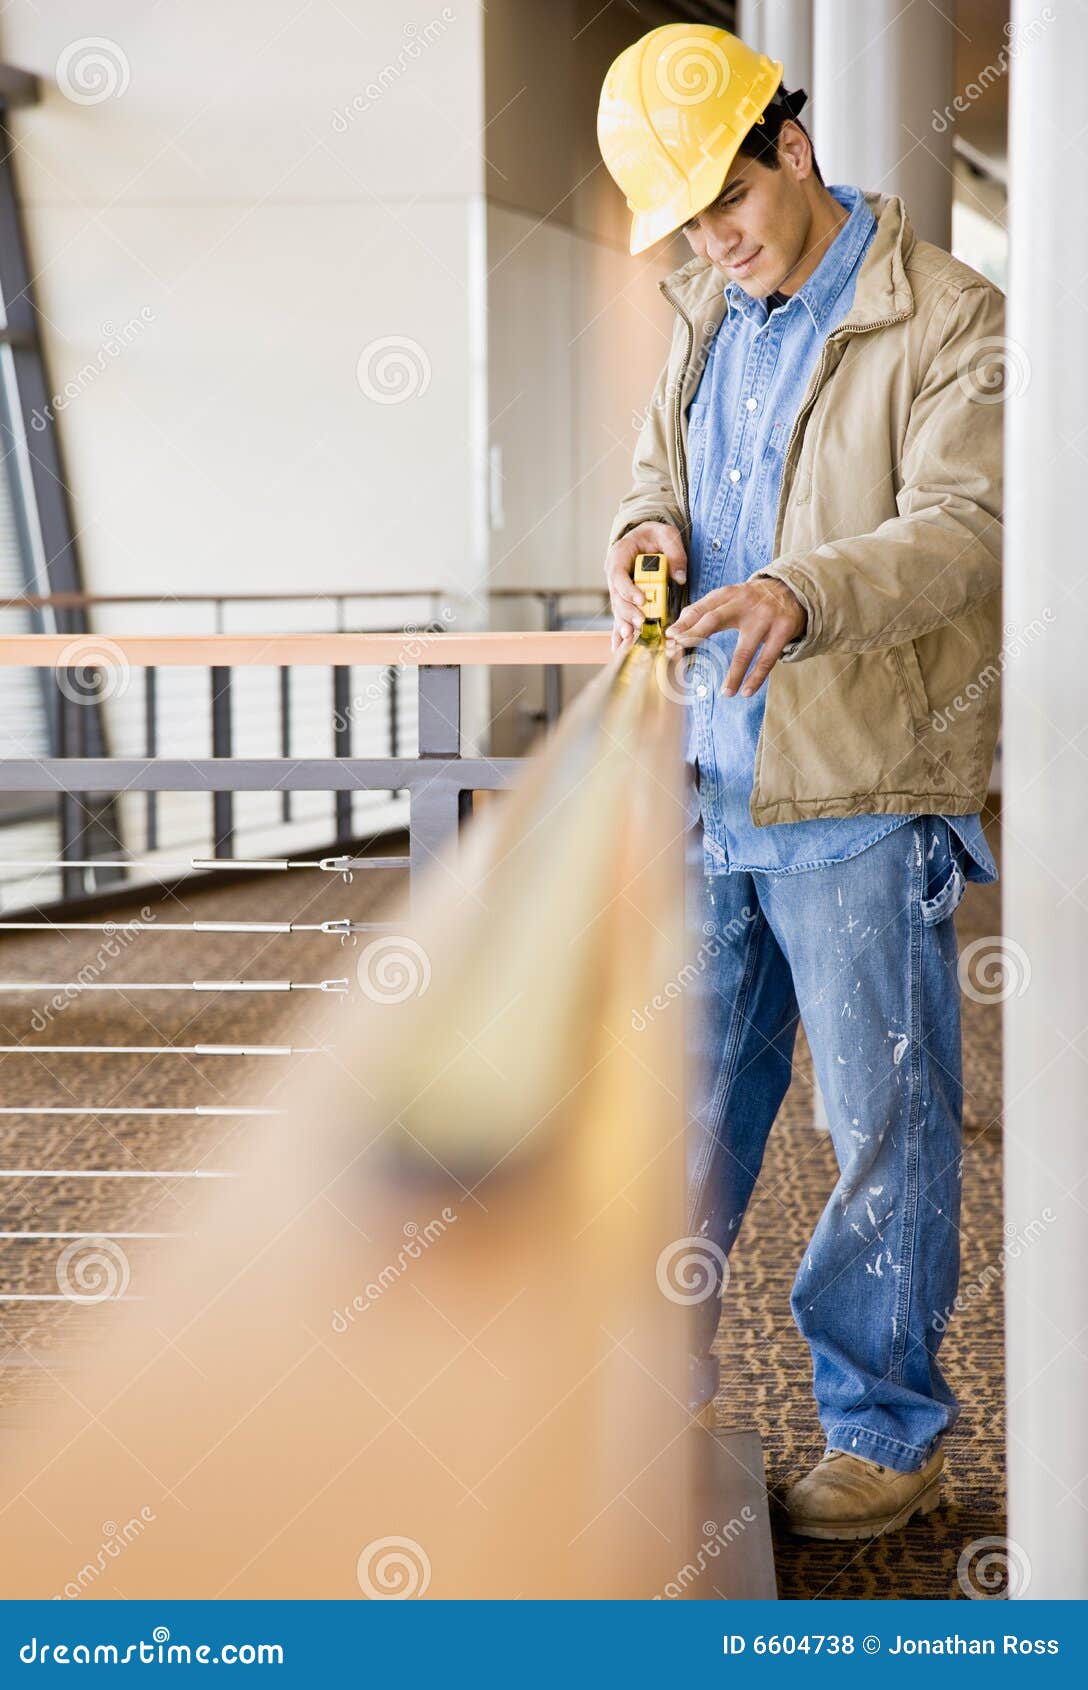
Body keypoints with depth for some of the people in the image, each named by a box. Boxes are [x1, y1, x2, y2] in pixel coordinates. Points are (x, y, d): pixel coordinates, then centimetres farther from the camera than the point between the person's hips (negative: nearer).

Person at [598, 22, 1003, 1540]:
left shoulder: (948, 318, -8)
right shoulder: (706, 314, 14)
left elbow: (965, 523, -19)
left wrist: (802, 592, -36)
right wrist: (649, 527, -1)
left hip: (862, 794, -6)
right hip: (705, 783, 7)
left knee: (887, 1124, 3)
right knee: (682, 1097, 15)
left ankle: (889, 1431, 19)